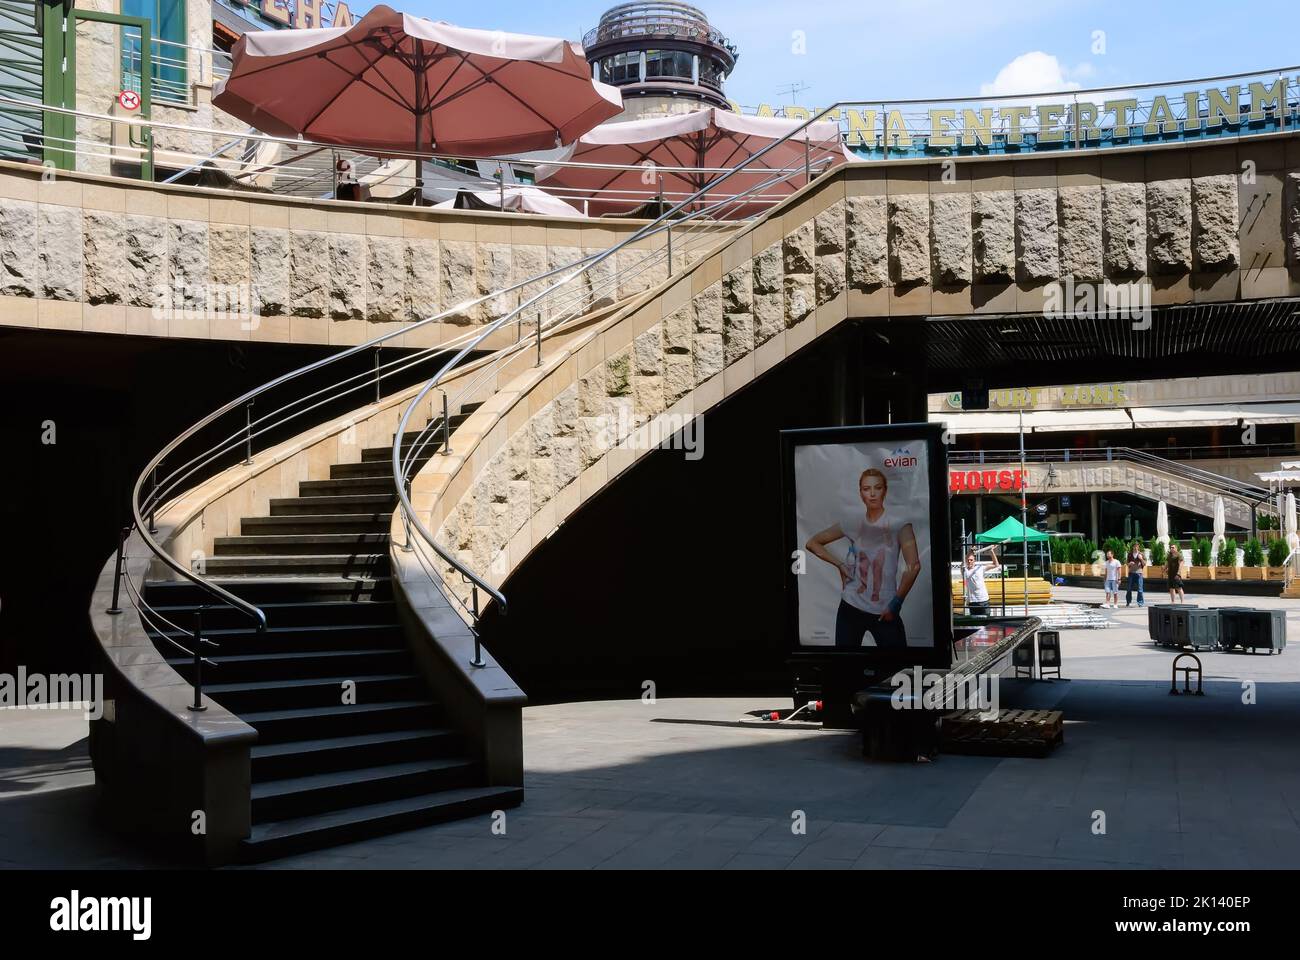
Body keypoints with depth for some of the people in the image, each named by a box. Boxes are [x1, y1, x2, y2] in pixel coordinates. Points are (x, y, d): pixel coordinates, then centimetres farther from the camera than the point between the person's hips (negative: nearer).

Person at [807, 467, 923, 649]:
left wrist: (896, 603, -14)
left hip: (885, 611, -3)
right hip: (851, 607, 3)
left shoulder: (897, 522, -8)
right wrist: (839, 565, 2)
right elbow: (813, 543, 14)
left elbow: (913, 566, -17)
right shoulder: (853, 522, 3)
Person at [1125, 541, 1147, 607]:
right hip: (1131, 572, 3)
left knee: (1140, 589, -5)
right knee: (1129, 588, 3)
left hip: (1139, 573, -2)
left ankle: (1140, 602, 1)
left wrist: (1141, 559, -13)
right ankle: (1128, 602, 14)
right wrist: (1129, 564, -4)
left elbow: (1144, 564, 4)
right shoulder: (1130, 554, 12)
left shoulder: (1141, 554, 5)